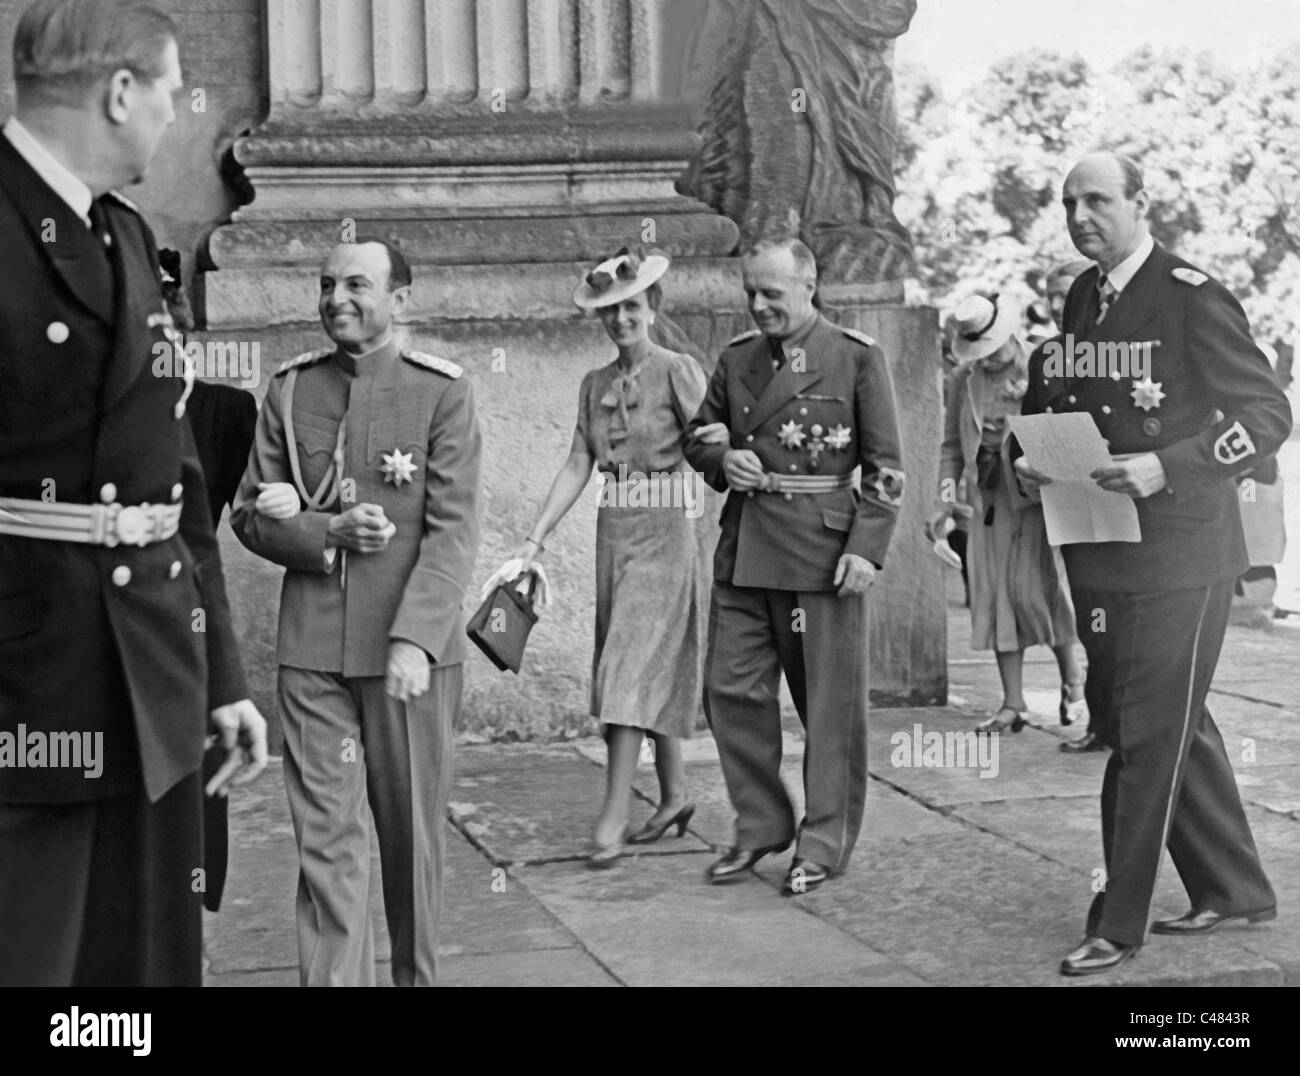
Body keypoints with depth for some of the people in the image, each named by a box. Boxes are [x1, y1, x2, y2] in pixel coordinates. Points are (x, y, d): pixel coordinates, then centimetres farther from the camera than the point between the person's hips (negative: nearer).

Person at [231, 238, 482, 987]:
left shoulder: (444, 390, -2)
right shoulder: (291, 389, 8)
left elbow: (454, 530, -8)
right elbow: (251, 512, 9)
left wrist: (414, 639, -18)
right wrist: (328, 532, -11)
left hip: (412, 649, -2)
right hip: (312, 650, 2)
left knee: (414, 831, 9)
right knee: (328, 834, -1)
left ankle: (417, 975, 25)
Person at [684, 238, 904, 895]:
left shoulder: (856, 358, -2)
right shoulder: (736, 360, 11)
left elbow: (884, 467, -3)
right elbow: (698, 437, 22)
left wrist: (866, 548, -12)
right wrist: (721, 461, -1)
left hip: (823, 551, -5)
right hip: (744, 549, 5)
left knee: (830, 704, 3)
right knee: (730, 690, 5)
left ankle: (824, 845, 14)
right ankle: (760, 826, 21)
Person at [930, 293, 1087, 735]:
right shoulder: (964, 377, 8)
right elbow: (952, 445, 13)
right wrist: (944, 501, 3)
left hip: (1035, 499, -4)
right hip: (988, 500, 4)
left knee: (1036, 591, -6)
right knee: (996, 598, 2)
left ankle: (1072, 679, 18)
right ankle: (1013, 704, 7)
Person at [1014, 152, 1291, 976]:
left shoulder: (1192, 297, -11)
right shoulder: (1079, 299, 10)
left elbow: (1268, 414, -12)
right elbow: (1048, 400, 23)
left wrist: (1168, 467, -23)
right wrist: (1030, 457, 2)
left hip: (1176, 553, -8)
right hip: (1100, 555, 8)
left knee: (1150, 736, -3)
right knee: (1179, 727, 17)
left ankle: (1119, 925, 5)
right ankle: (1234, 889, 32)